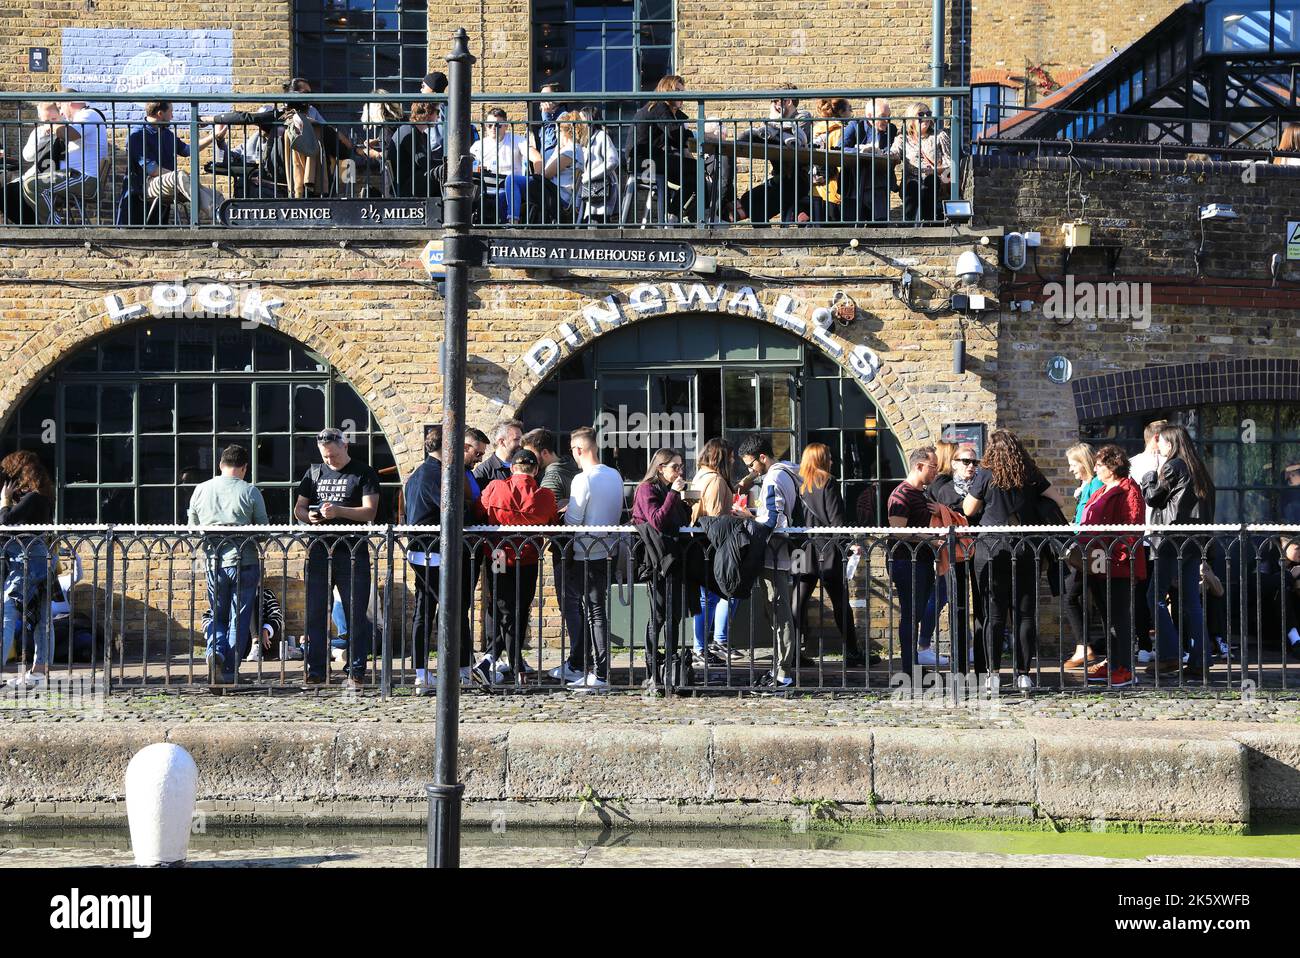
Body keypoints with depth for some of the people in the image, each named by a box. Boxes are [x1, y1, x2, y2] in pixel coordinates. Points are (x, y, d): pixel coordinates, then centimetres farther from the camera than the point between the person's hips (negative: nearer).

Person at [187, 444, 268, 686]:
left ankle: (215, 651, -11)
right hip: (245, 562, -2)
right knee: (239, 618, 8)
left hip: (213, 563, 2)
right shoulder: (251, 492, -6)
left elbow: (192, 525, 10)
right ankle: (230, 671, 6)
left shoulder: (201, 490, 3)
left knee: (217, 615, 16)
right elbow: (263, 529, 0)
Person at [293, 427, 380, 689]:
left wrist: (339, 511, -21)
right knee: (315, 613, 4)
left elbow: (369, 512, -8)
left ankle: (356, 672, 2)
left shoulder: (363, 474, 2)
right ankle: (315, 671, 9)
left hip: (353, 552, -4)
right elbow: (298, 509, 17)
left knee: (356, 615, -2)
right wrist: (309, 516, -6)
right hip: (319, 551, 4)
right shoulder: (314, 473, 15)